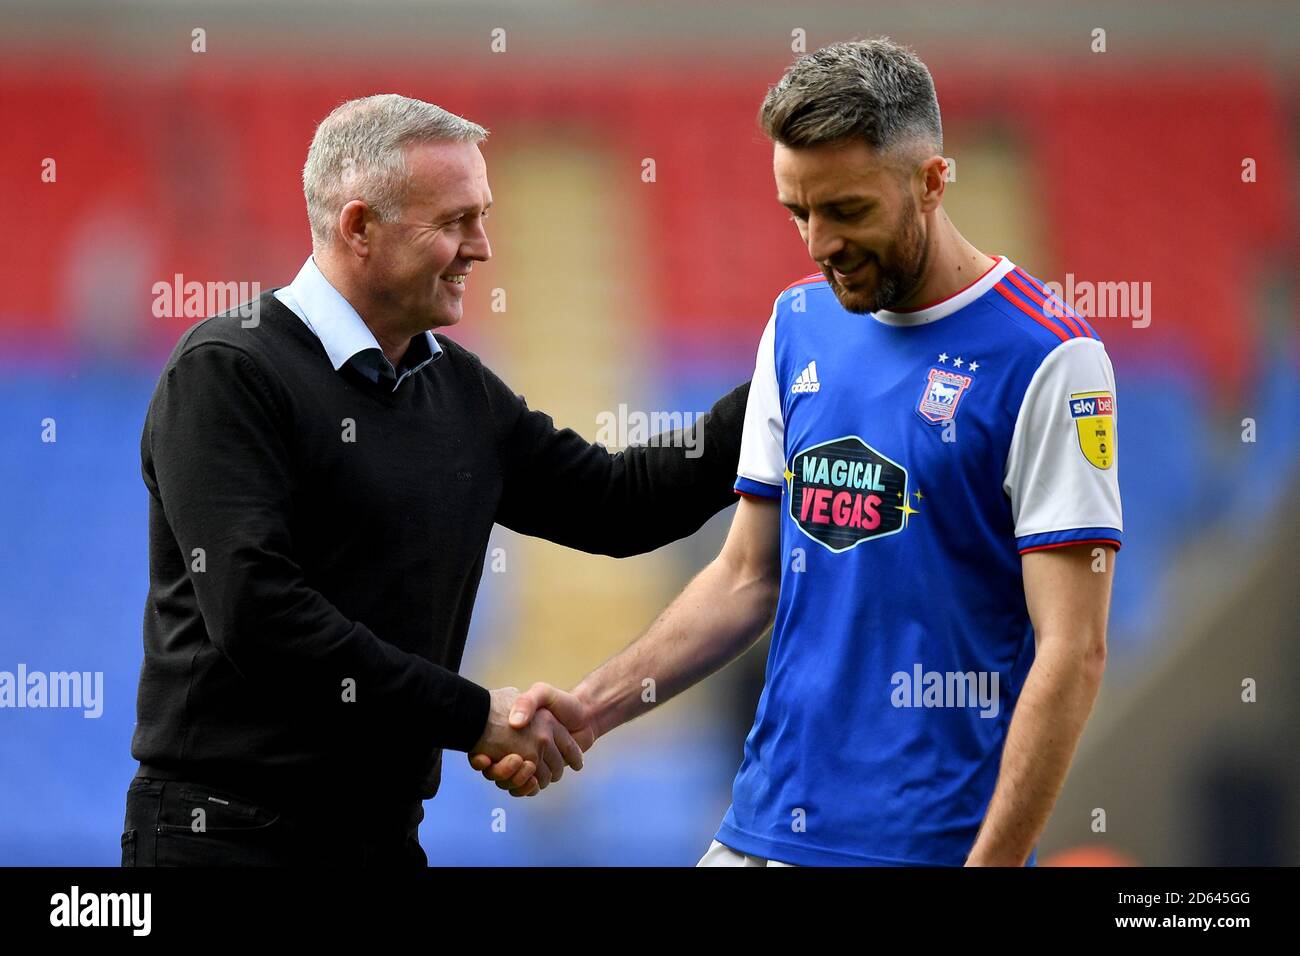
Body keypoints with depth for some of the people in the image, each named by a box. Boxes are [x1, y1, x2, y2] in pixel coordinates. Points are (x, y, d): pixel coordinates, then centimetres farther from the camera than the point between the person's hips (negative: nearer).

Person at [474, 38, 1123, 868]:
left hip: (934, 843, -5)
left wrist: (991, 862, -18)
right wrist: (592, 707, 4)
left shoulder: (1046, 358, -10)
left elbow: (1072, 653, -13)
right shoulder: (800, 325, 9)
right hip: (766, 827, 6)